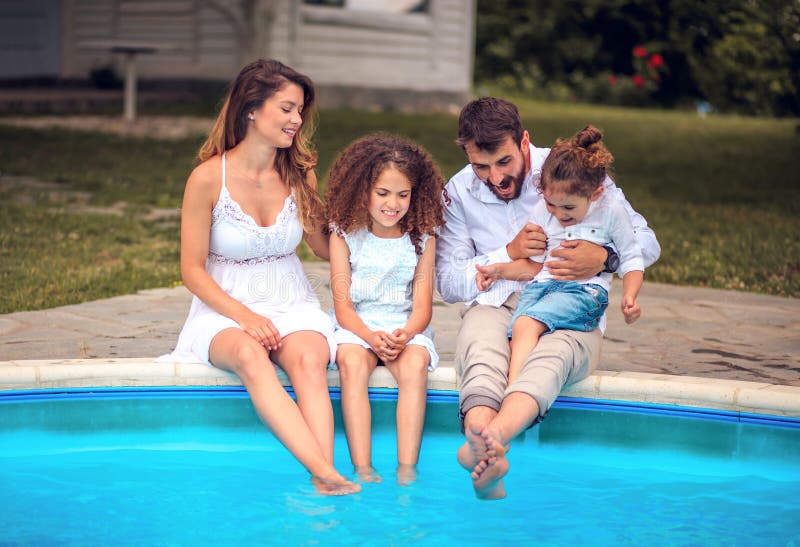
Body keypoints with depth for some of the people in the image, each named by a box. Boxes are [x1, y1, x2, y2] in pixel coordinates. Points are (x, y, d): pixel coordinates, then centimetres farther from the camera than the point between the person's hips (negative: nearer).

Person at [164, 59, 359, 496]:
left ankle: (323, 486, -49)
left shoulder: (300, 173, 4)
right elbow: (193, 269, -6)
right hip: (226, 308, -3)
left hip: (293, 307, 3)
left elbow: (326, 248, 15)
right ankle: (325, 471, -51)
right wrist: (245, 316, -18)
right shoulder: (209, 177, -8)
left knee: (308, 360, -32)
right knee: (250, 356, -38)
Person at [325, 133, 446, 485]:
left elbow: (422, 306, -2)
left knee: (414, 365, -32)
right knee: (352, 364, -33)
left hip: (406, 328, 1)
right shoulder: (345, 234, 1)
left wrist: (405, 335, -24)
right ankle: (362, 470, -35)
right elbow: (342, 305, -4)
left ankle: (407, 470, -35)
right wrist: (372, 337, -24)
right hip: (356, 326, 0)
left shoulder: (422, 238, 4)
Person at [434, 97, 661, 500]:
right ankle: (488, 452, -65)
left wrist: (603, 257, -18)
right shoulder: (458, 192, 8)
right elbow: (448, 283, 8)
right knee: (480, 337, -37)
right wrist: (509, 254, -7)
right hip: (496, 307, 1)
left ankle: (481, 444, -66)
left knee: (556, 351, -38)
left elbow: (646, 242, 4)